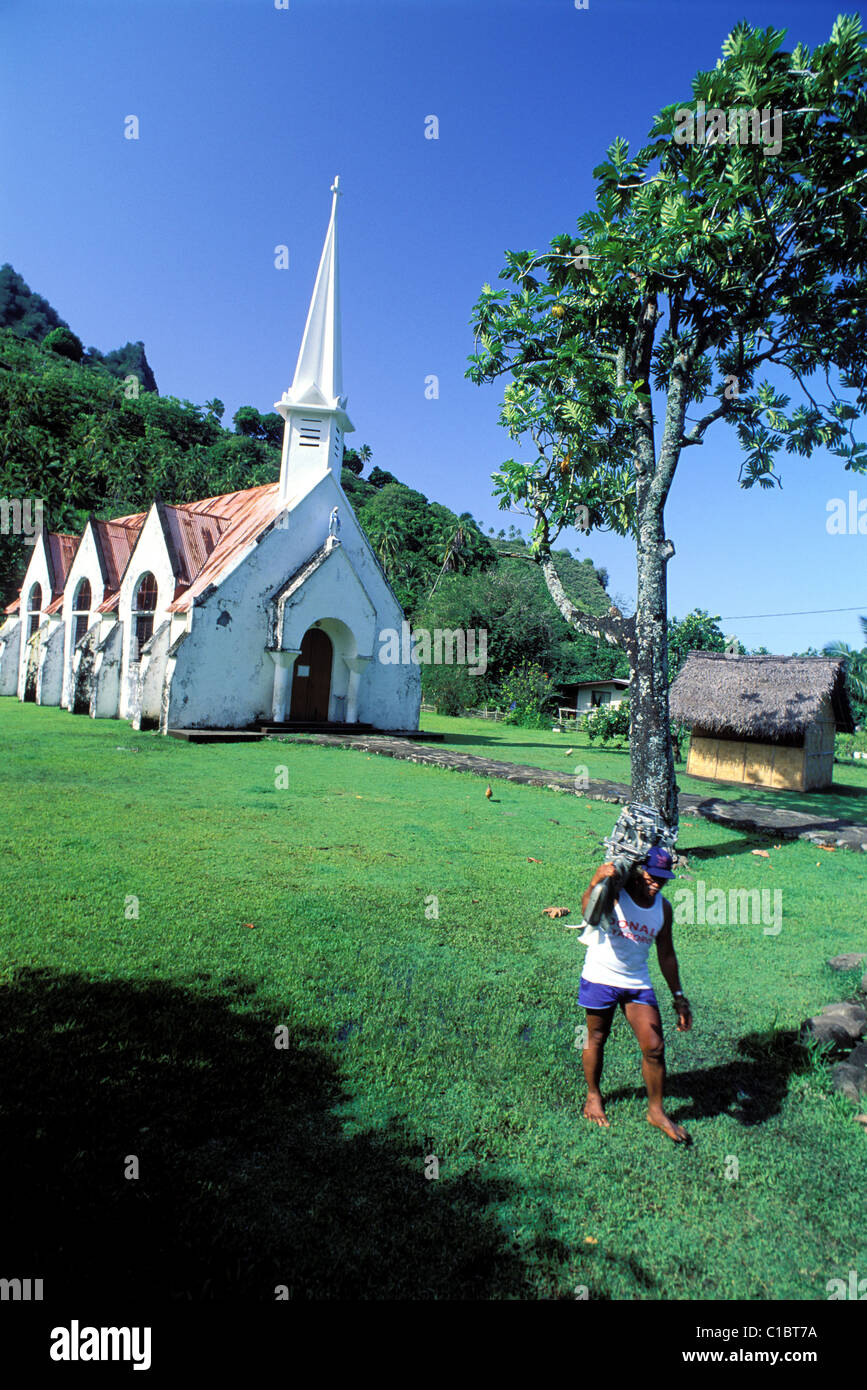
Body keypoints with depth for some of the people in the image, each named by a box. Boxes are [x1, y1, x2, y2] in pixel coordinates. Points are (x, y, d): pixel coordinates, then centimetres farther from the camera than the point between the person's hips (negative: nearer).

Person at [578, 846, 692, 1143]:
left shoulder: (663, 908, 0)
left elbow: (666, 953, 11)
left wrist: (679, 997, 12)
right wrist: (596, 882, -55)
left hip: (638, 983, 4)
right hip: (600, 977, -4)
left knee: (654, 1047, 1)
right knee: (596, 1039, 12)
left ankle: (656, 1111, 24)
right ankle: (593, 1096, 37)